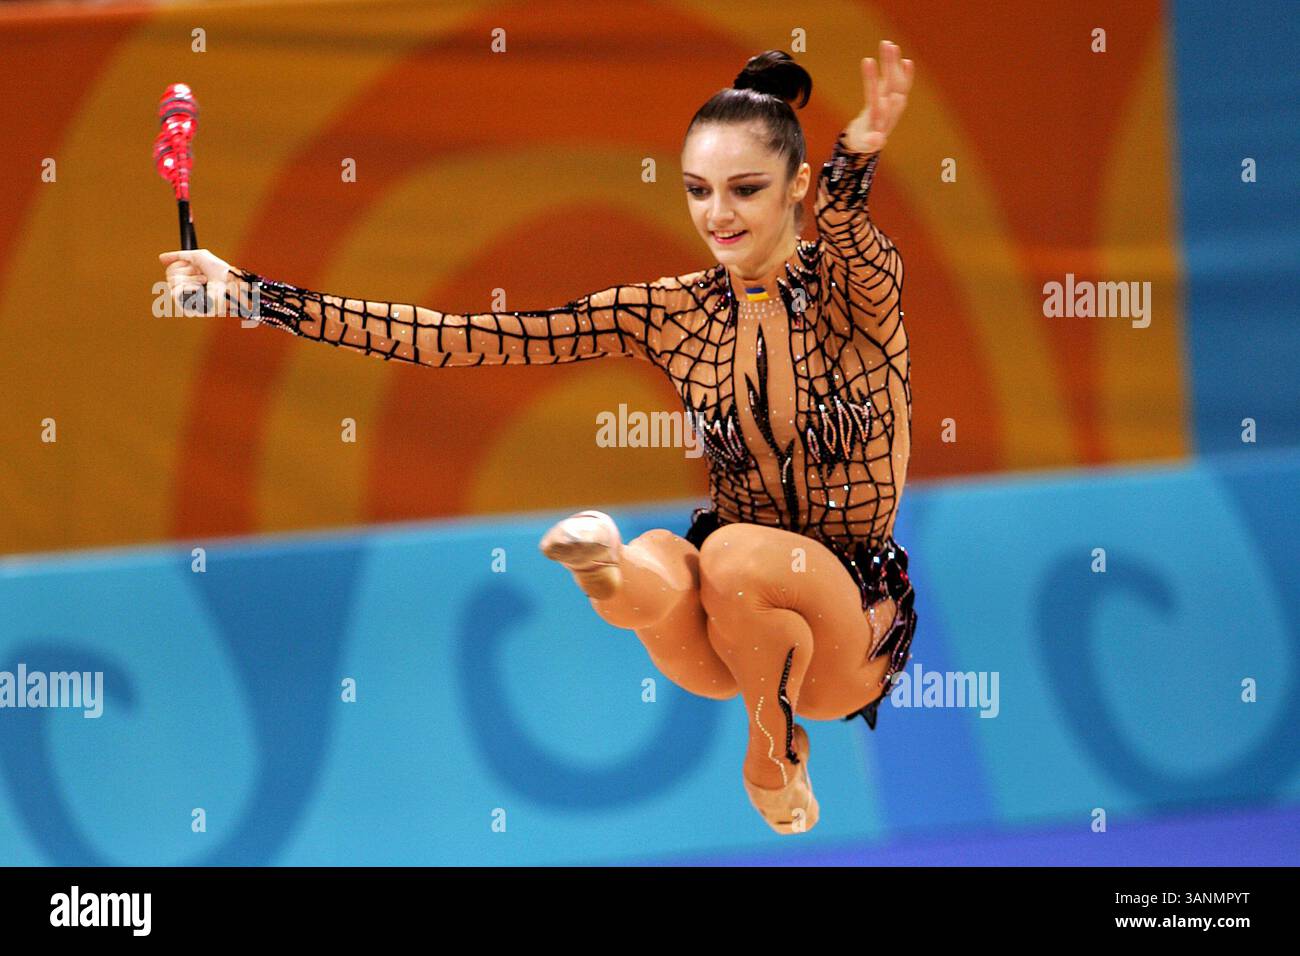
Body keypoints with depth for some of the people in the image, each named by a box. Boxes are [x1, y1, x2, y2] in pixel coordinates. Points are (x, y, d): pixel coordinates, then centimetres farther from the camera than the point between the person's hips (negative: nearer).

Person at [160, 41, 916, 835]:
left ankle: (777, 751, -13)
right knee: (654, 567, -40)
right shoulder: (671, 315, 0)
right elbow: (457, 340, -2)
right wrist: (248, 291, -8)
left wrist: (858, 156, -60)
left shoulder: (854, 290, -9)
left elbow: (849, 236, -35)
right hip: (727, 611, -3)